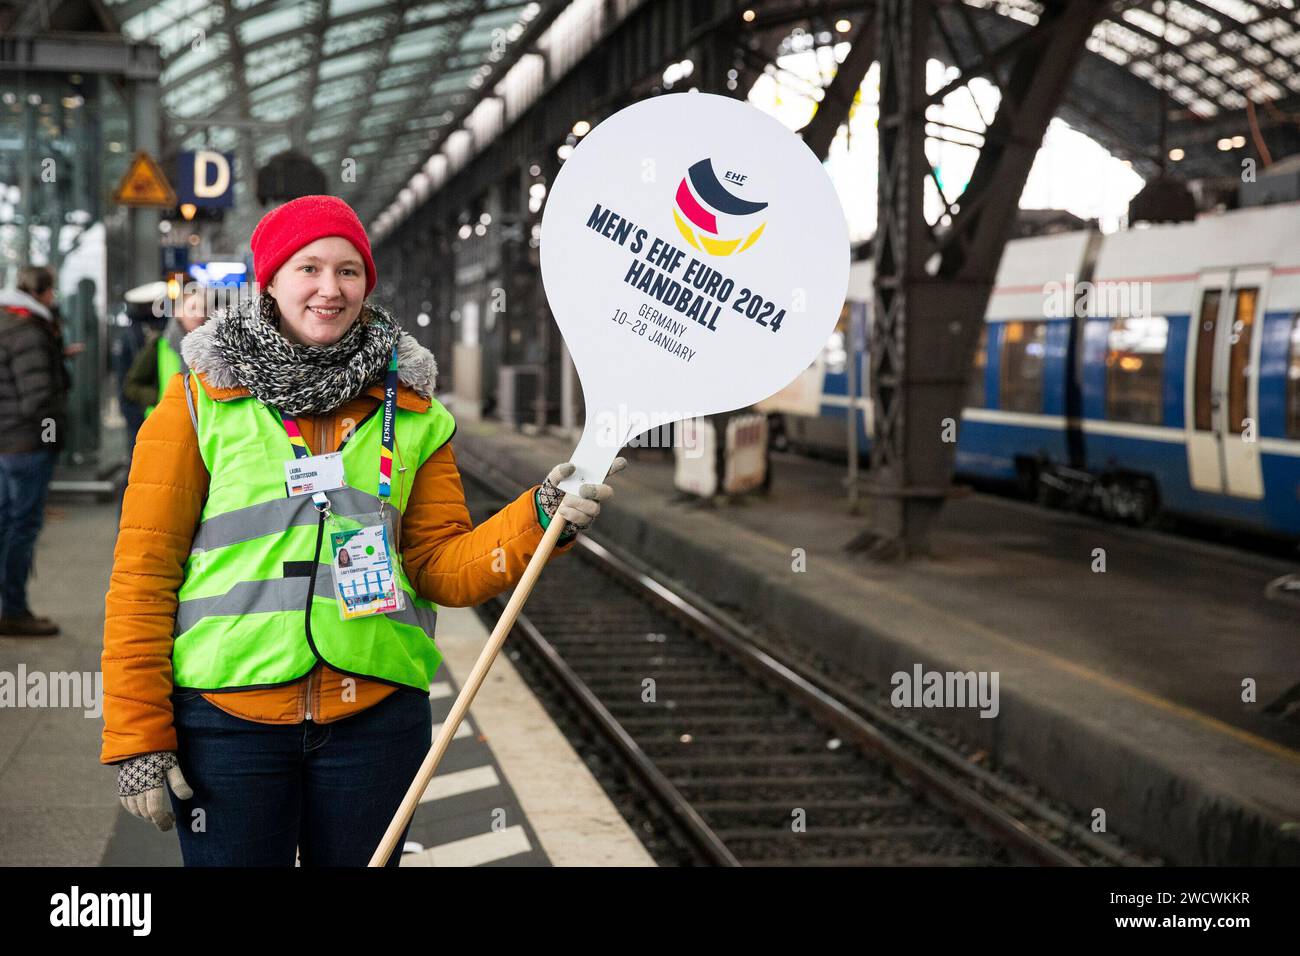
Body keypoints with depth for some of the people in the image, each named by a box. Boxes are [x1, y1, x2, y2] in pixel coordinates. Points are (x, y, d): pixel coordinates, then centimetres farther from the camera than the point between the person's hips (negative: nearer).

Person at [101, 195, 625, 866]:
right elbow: (142, 570, -1)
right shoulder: (200, 401, 1)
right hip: (228, 715, -2)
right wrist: (137, 734, -5)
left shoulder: (411, 411, 9)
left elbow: (442, 568, 6)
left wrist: (541, 517, -12)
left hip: (373, 713, 2)